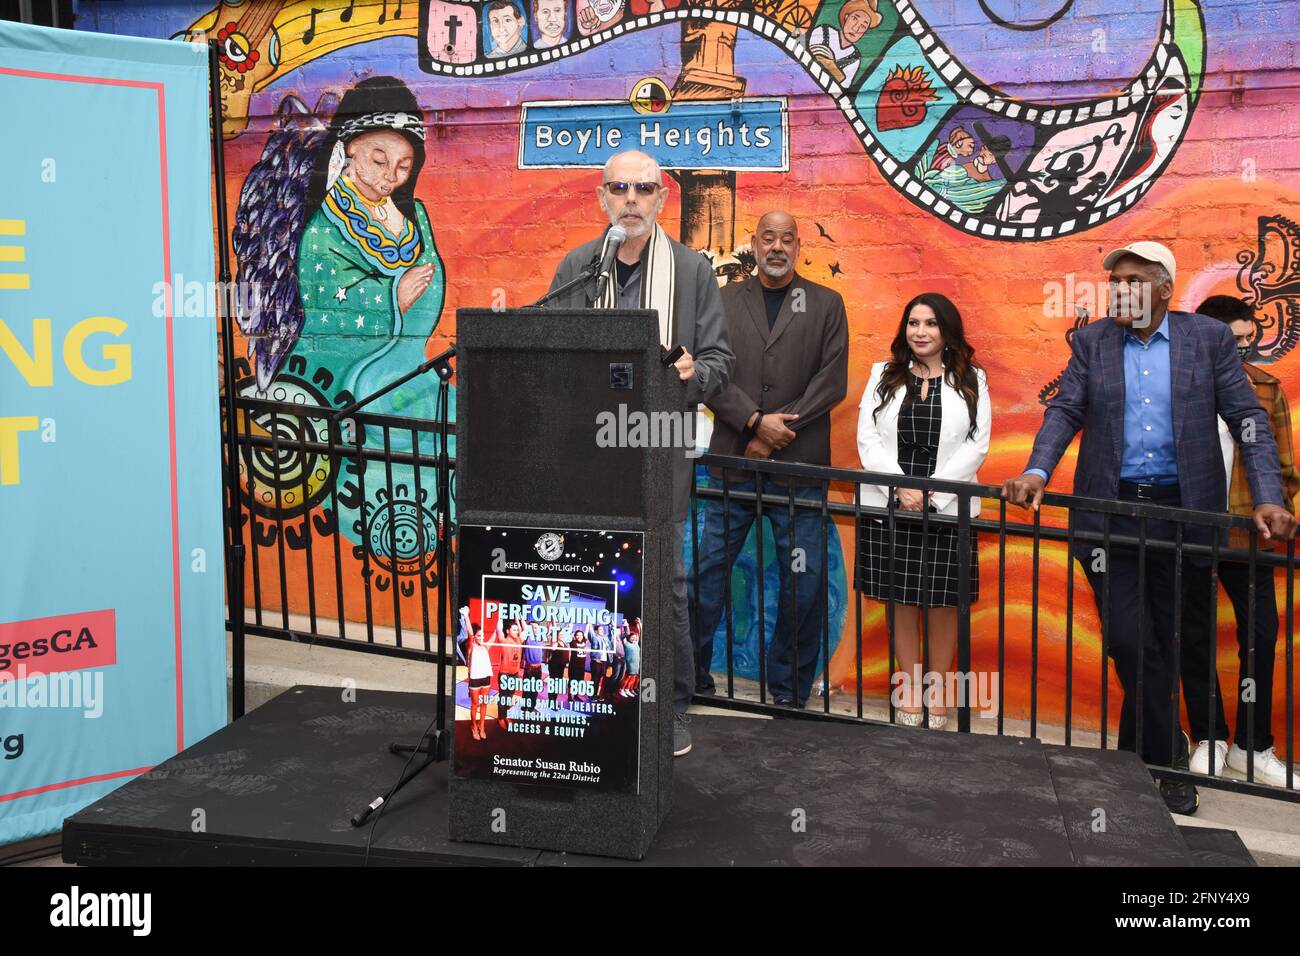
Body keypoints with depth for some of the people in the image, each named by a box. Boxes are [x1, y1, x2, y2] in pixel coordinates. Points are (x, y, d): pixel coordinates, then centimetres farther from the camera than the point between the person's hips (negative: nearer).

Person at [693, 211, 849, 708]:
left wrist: (776, 433, -9)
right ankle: (691, 679, 19)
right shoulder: (725, 301, 11)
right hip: (732, 463, 1)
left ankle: (790, 693, 16)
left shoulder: (826, 304, 9)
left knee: (803, 583, 2)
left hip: (800, 467, 0)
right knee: (709, 573, 5)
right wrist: (755, 421, -13)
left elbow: (832, 382, 0)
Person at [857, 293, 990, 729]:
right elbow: (868, 439, 0)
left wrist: (934, 490, -13)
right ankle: (909, 687, 17)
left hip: (948, 509, -1)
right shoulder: (884, 375, 9)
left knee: (943, 602, 4)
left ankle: (938, 688, 18)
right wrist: (900, 487, -13)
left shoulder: (971, 381, 6)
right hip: (890, 507, 1)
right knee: (902, 600, 6)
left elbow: (977, 445, -2)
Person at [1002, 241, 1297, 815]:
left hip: (1181, 511, 0)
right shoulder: (1091, 342, 5)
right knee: (1130, 642, -4)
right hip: (1111, 512, 0)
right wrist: (1036, 472, -19)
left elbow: (1247, 420, -1)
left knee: (1165, 641, 9)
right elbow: (1066, 411, -1)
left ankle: (1138, 757, 26)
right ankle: (1165, 756, 14)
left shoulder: (1209, 338, 2)